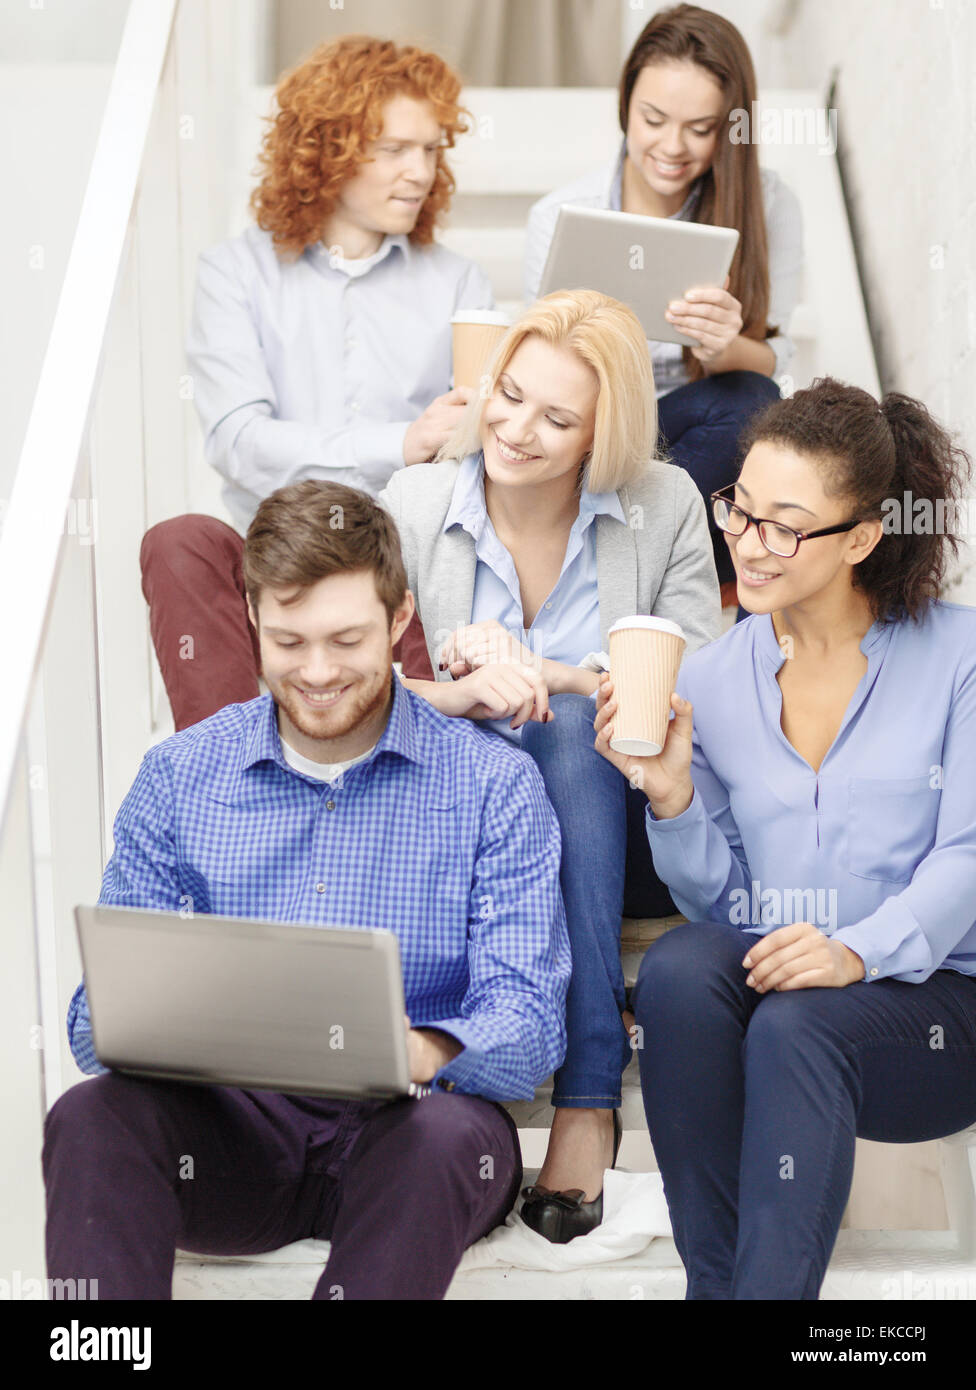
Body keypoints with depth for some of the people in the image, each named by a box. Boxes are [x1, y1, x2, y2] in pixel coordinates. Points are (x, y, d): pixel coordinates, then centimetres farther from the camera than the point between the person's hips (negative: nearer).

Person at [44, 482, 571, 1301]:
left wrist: (425, 1052, -31)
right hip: (229, 1123, 2)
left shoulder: (494, 785, 0)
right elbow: (102, 1012, 5)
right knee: (90, 1120, -29)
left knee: (447, 1136, -35)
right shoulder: (177, 777, 8)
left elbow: (527, 1019, -7)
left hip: (403, 1123, -1)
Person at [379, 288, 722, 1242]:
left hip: (608, 830, 0)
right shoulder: (413, 504, -1)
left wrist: (545, 676, -20)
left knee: (570, 726, -33)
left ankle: (585, 1099, -35)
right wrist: (465, 692, -26)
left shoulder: (665, 506, -3)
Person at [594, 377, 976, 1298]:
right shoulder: (707, 680, 8)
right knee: (677, 971, -29)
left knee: (794, 1024, -34)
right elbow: (717, 900, 7)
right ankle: (715, 1282, -21)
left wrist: (858, 950, -26)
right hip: (758, 980, 3)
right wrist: (672, 798, -12)